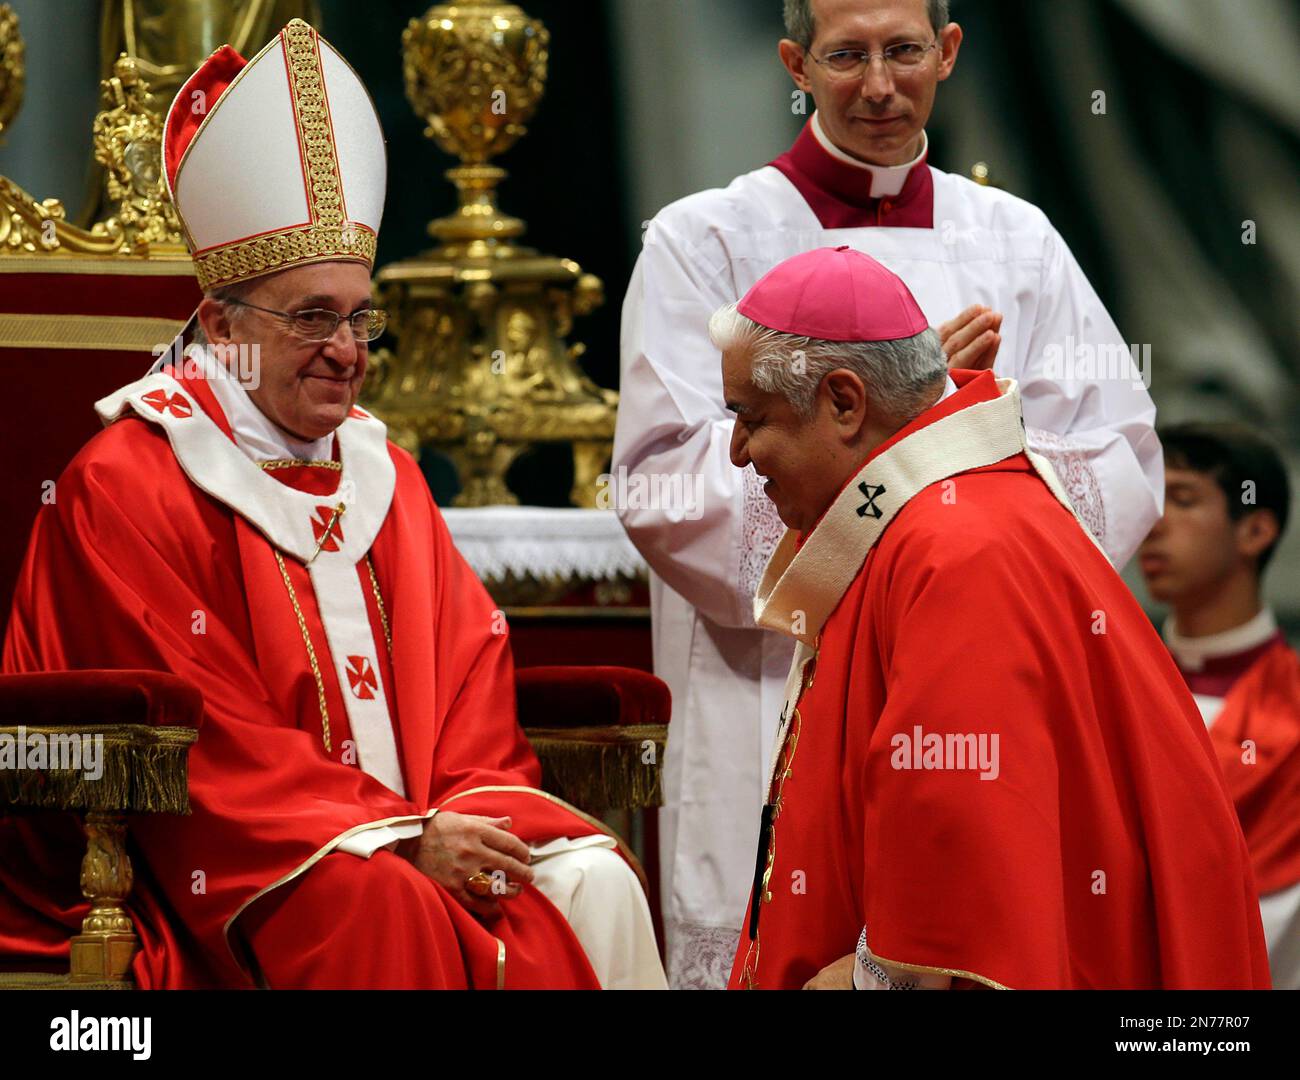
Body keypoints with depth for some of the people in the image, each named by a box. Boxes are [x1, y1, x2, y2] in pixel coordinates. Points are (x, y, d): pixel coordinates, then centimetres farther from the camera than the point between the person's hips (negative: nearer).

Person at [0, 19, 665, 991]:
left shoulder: (382, 473, 18)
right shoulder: (128, 484, -5)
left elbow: (467, 669, 12)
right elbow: (203, 741, -12)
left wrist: (463, 816, -9)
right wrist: (403, 836, -17)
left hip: (413, 825, 6)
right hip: (224, 869, -6)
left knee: (588, 882, -19)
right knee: (385, 908, -34)